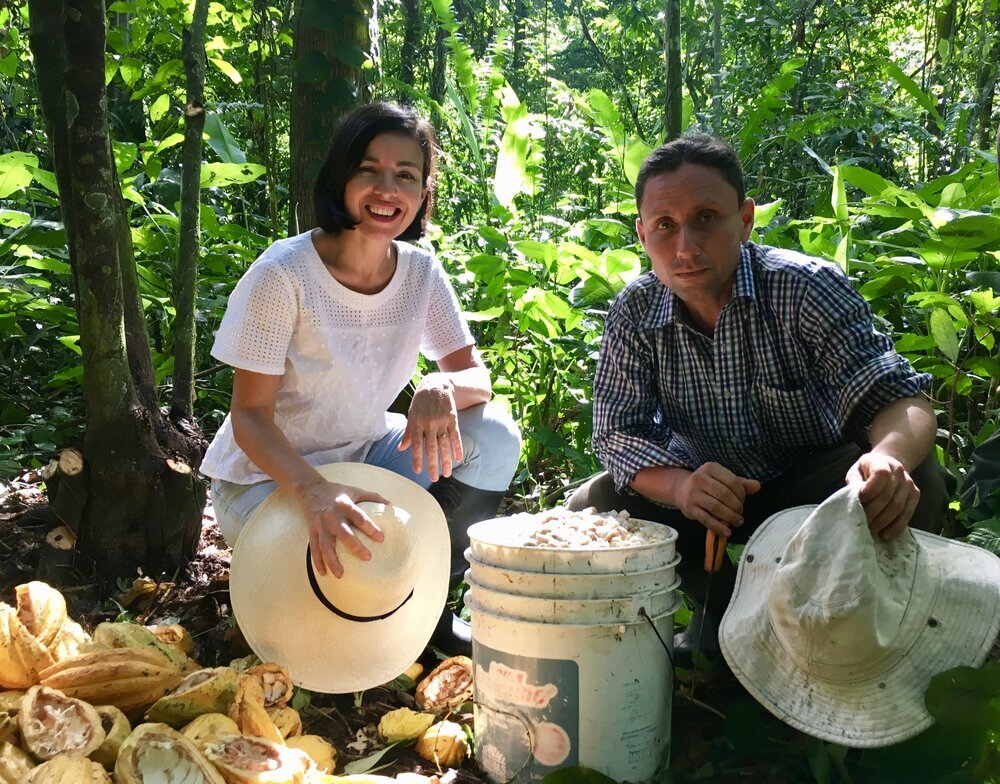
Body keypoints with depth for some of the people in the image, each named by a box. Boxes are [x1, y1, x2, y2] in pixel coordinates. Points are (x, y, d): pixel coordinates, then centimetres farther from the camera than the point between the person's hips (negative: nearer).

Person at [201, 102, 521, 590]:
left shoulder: (421, 272, -7)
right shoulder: (283, 274, -22)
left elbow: (476, 376, -6)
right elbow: (249, 415, -21)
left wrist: (441, 388, -33)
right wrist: (315, 493, -40)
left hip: (364, 454, 5)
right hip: (268, 474, -5)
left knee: (495, 434, -15)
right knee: (342, 553, -33)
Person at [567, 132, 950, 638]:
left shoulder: (807, 288, -21)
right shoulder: (634, 312, -13)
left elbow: (898, 397, -27)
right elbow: (617, 431, -15)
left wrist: (889, 458, -53)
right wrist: (679, 485, -38)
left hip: (809, 487, -2)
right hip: (705, 496, 3)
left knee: (916, 483, -31)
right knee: (590, 511, -20)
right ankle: (725, 610, 2)